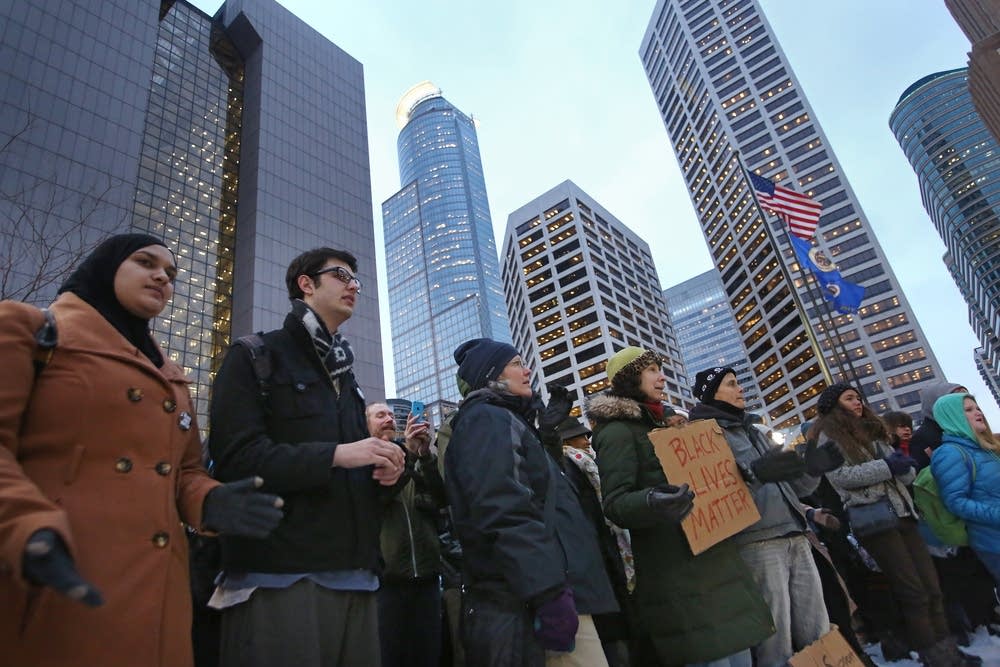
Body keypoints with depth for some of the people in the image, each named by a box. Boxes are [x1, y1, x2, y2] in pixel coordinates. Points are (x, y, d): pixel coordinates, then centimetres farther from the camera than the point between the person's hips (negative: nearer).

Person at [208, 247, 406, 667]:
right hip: (280, 574, -6)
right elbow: (236, 456, -12)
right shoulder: (256, 357, 2)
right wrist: (334, 455, -18)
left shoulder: (345, 376, 22)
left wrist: (383, 472, 4)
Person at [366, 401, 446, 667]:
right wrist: (407, 452, -24)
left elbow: (443, 498, 0)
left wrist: (426, 454, -14)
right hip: (384, 575, -3)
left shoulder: (419, 458, 14)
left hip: (425, 574, 4)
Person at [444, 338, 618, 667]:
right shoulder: (486, 420, -8)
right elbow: (505, 514, -22)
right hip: (527, 602, -10)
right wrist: (549, 593, -27)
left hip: (518, 598, 10)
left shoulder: (504, 421, 23)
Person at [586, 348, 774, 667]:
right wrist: (651, 502, -39)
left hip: (714, 559, 9)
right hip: (677, 573, -9)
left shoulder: (659, 424, 19)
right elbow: (615, 504, -20)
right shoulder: (617, 431, -10)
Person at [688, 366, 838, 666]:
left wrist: (811, 468, 7)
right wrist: (753, 474, -29)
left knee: (820, 637, 10)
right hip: (756, 544, -7)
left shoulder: (753, 430, 22)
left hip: (796, 538, 7)